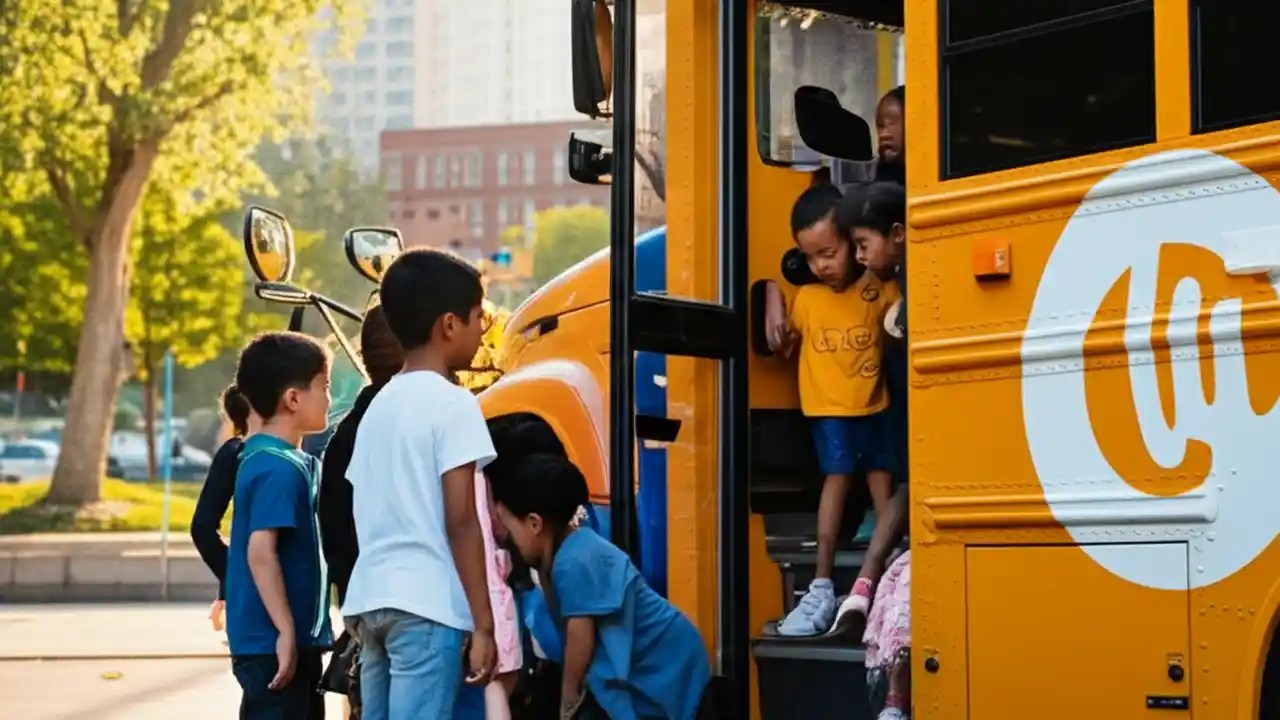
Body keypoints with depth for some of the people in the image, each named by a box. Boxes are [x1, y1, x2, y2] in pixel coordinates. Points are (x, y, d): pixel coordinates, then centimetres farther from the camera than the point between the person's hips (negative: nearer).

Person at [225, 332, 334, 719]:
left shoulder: (291, 459, 12)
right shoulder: (279, 468, -18)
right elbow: (260, 551, -25)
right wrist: (285, 631, -25)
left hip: (295, 636, 10)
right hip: (274, 641, -10)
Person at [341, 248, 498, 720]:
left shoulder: (380, 405, 16)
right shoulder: (451, 403, -7)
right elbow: (460, 522, -12)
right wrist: (483, 624, -11)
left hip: (370, 599, 8)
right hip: (427, 606, -8)